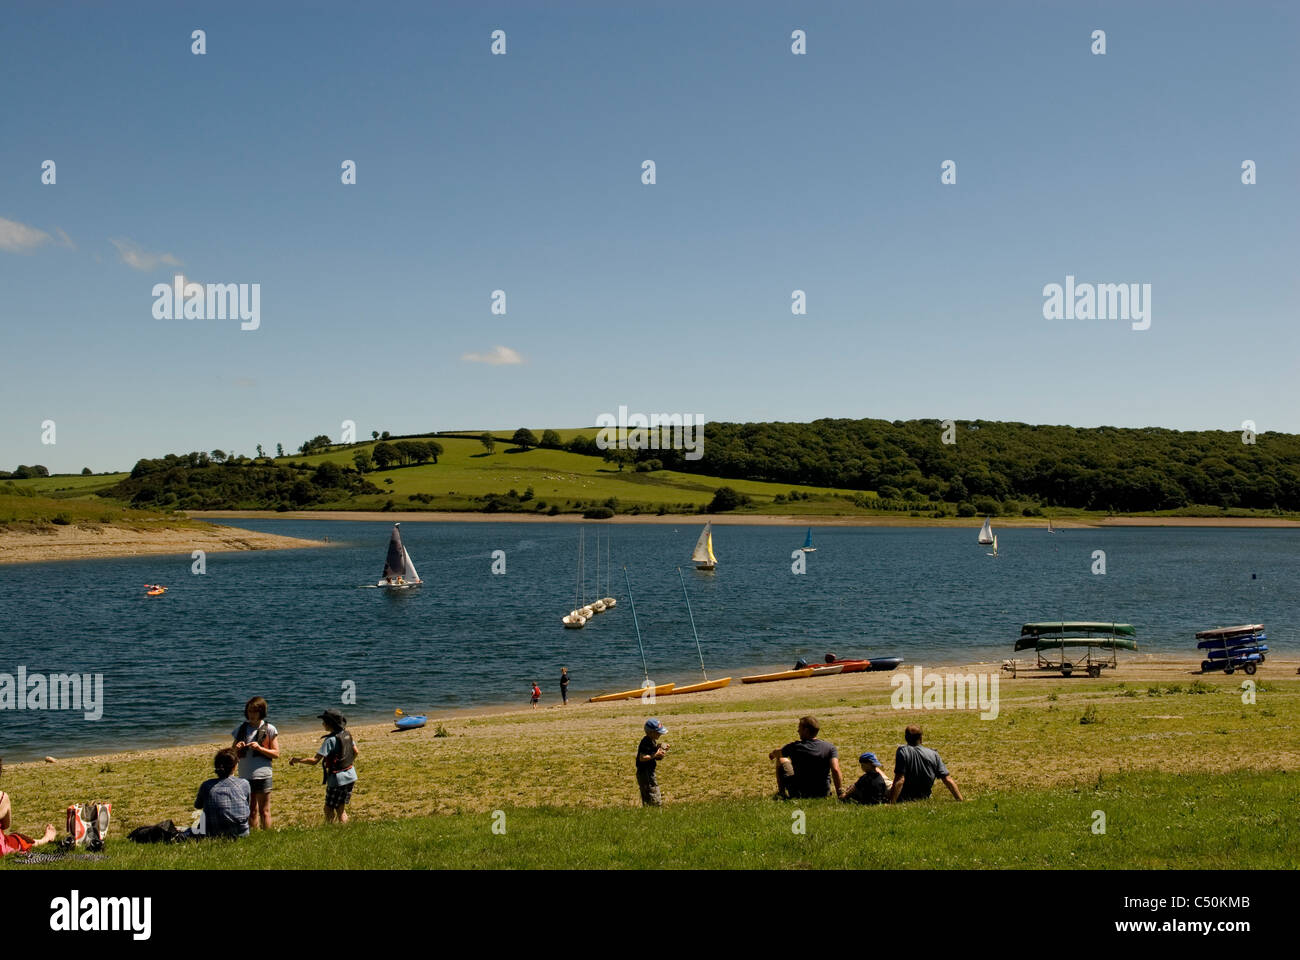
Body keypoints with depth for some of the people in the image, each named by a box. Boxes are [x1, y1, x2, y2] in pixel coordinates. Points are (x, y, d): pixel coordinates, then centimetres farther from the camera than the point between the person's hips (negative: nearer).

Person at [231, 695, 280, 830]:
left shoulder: (269, 729, -1)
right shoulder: (241, 728, 9)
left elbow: (276, 753, -3)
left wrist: (259, 748, -17)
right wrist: (237, 748, -9)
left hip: (262, 775, -4)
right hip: (244, 775, 4)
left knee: (264, 811, 2)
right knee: (251, 811, 12)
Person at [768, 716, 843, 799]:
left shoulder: (794, 747, -12)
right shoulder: (830, 747, -11)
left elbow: (777, 753, 10)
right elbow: (835, 770, -23)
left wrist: (772, 754, 34)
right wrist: (840, 793, -20)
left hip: (799, 794, -1)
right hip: (823, 793, 1)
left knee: (781, 760, 18)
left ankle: (781, 792, 23)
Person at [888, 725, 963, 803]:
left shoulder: (902, 752, -17)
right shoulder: (933, 755, -4)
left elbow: (899, 781, -25)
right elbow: (948, 781, -7)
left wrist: (892, 803, -26)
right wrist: (960, 800, -1)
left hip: (904, 799, -6)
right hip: (924, 799, 6)